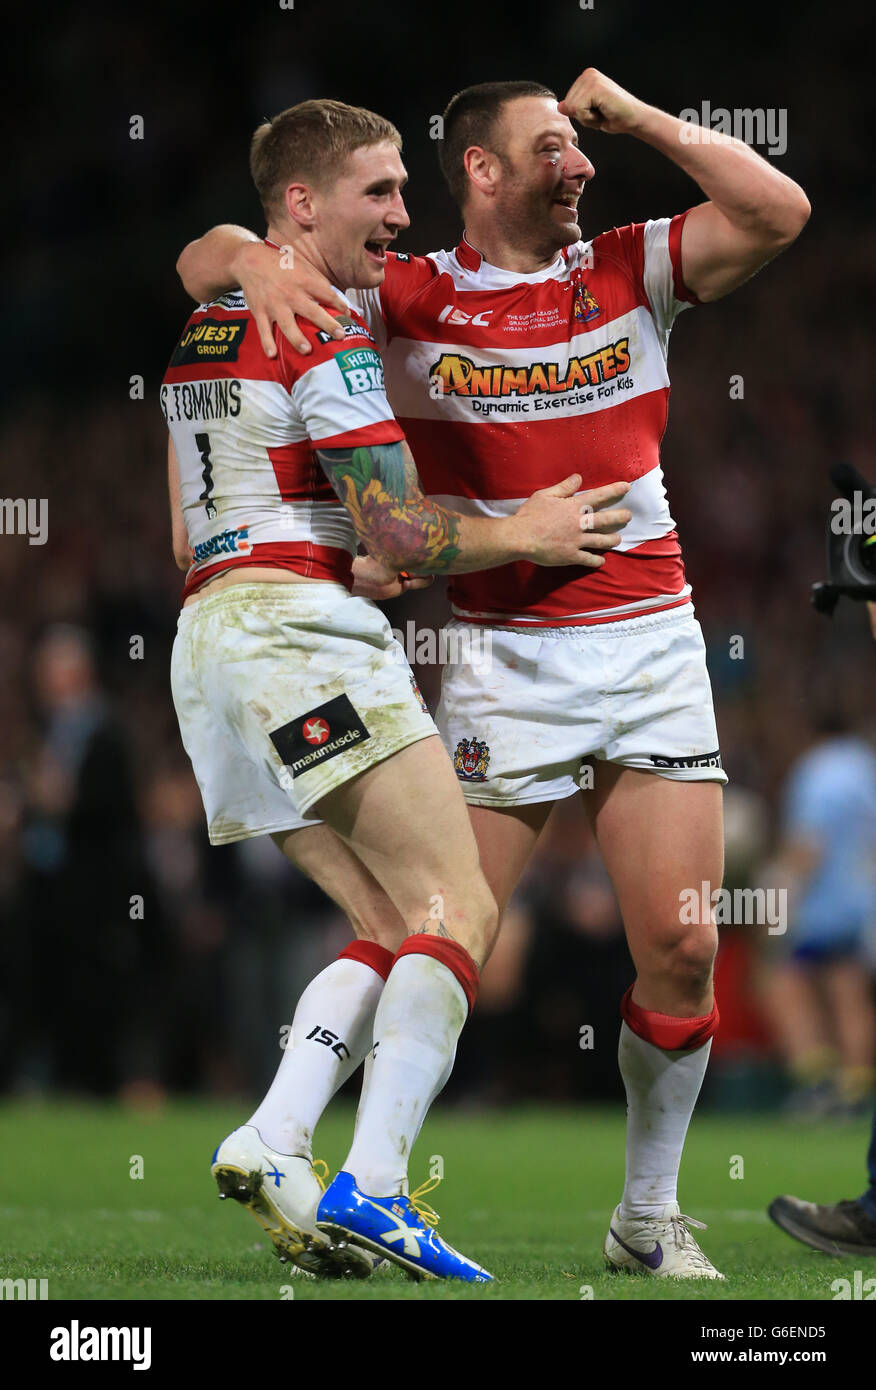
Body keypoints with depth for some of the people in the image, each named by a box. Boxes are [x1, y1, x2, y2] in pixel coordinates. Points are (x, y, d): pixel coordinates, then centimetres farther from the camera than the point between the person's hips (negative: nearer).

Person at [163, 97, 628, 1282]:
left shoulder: (202, 330, 20)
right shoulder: (326, 334, -9)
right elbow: (400, 535, -13)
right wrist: (526, 533, 3)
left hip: (208, 639, 9)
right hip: (302, 626, -9)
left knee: (393, 933, 8)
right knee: (459, 911, -11)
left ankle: (271, 1143, -10)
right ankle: (373, 1189, -24)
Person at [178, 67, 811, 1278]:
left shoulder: (632, 272, 6)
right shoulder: (409, 299, -1)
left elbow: (778, 212, -5)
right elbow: (202, 259, -2)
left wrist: (634, 114, -4)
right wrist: (255, 264, -25)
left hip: (655, 645, 2)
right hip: (503, 662, -2)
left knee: (682, 948, -1)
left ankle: (650, 1218, 13)